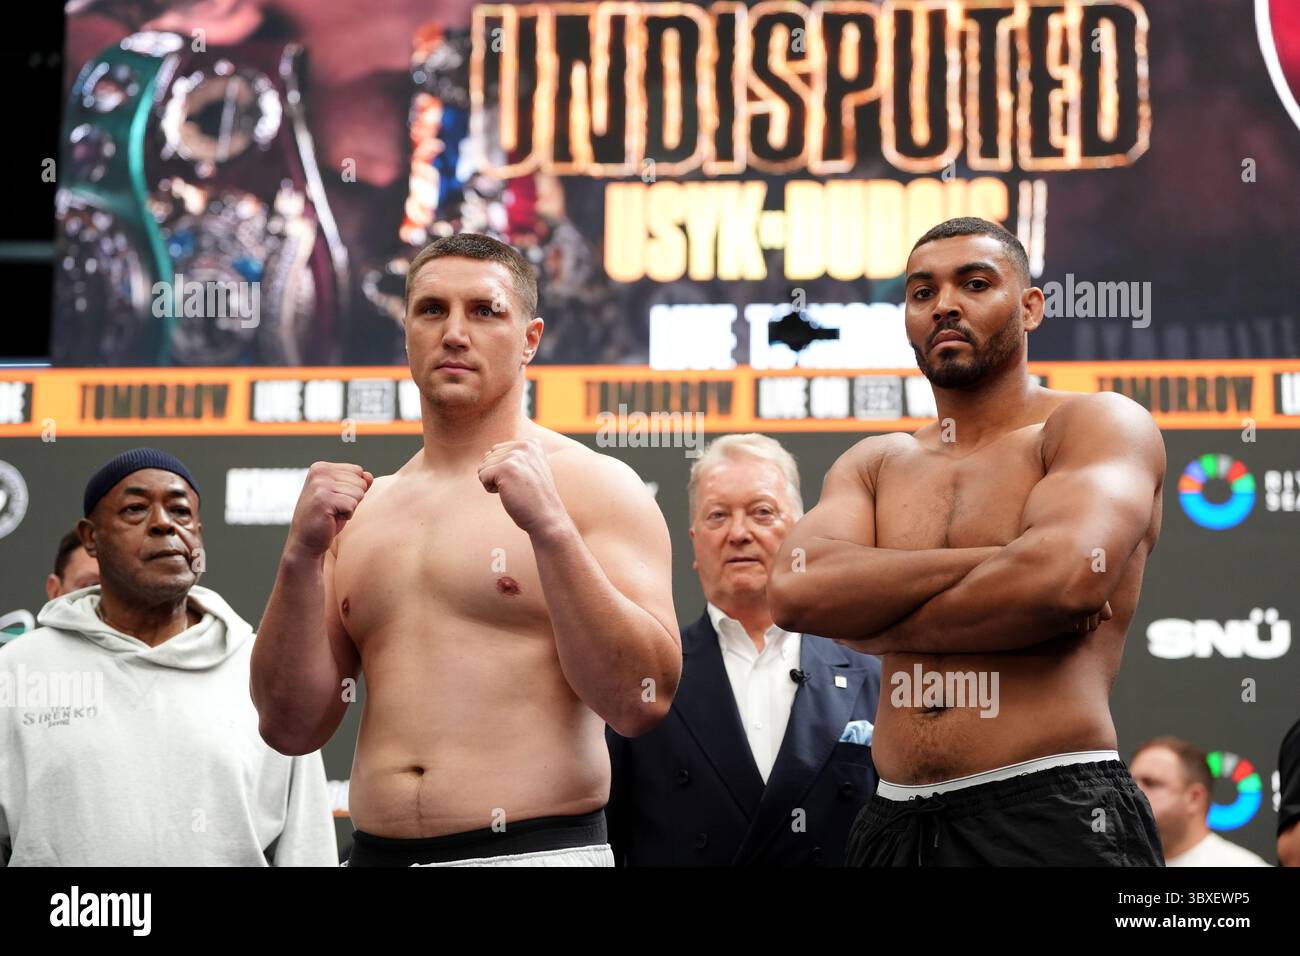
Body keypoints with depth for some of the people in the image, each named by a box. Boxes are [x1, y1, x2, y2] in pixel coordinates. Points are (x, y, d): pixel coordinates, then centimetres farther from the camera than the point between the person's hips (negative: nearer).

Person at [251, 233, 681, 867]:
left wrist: (551, 529, -18)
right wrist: (301, 559, -5)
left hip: (535, 848, -4)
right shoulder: (361, 511, 11)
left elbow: (642, 704, -12)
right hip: (376, 850, 4)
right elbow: (292, 726, 7)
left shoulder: (593, 484, -2)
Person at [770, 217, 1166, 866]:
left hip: (1055, 819, -5)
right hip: (895, 821, 5)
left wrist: (875, 626, -6)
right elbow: (794, 591, -5)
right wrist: (995, 560, -12)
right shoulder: (872, 465, 15)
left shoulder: (1099, 424, 0)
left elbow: (1065, 579, -20)